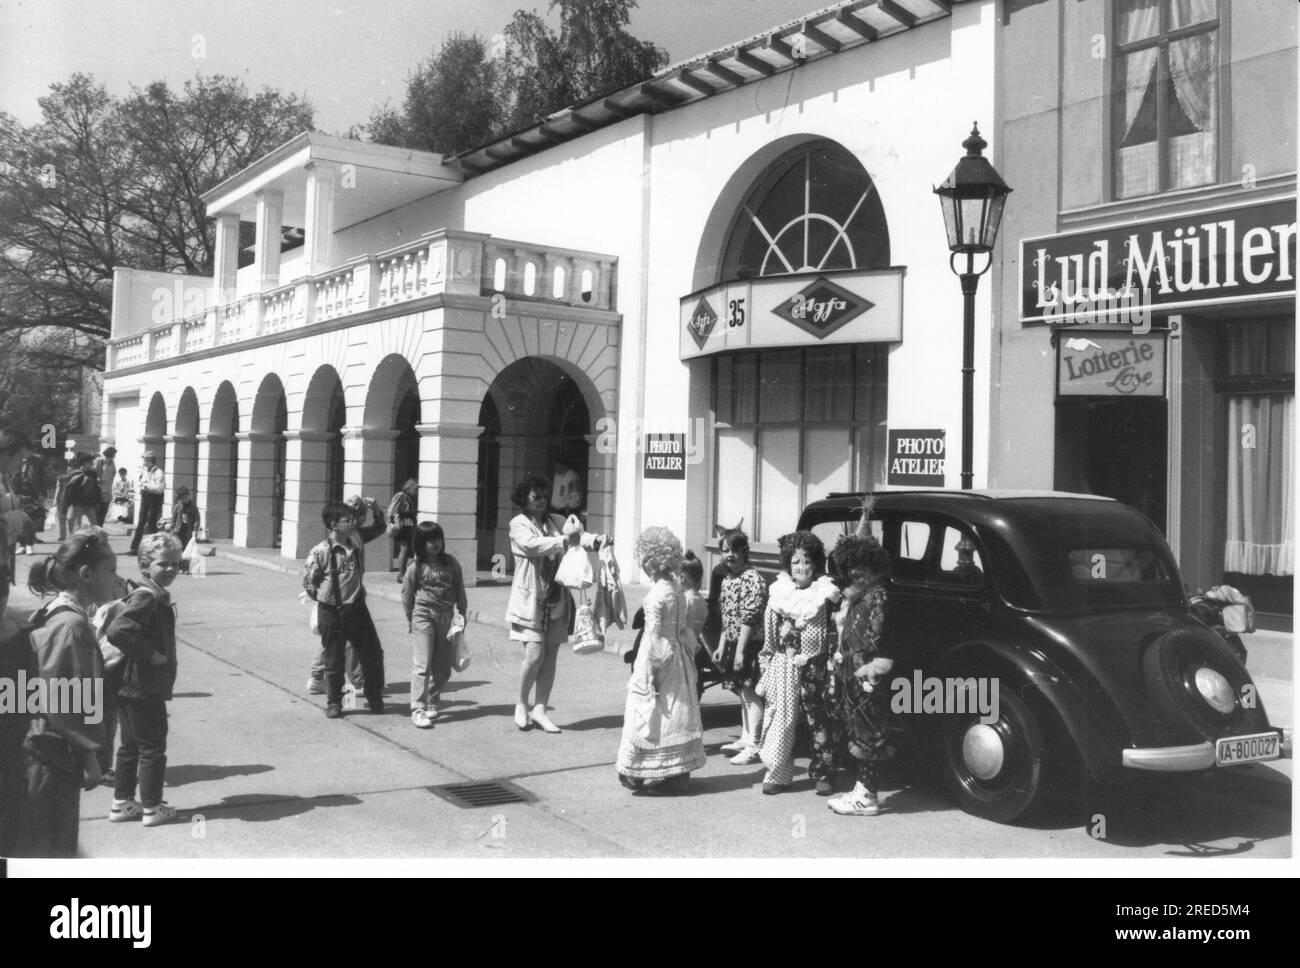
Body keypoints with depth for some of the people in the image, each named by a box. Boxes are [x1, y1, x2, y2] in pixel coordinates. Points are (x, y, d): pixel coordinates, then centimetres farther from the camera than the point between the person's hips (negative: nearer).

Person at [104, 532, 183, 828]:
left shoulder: (155, 596, 11)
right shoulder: (147, 598, -20)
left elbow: (118, 629, 22)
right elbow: (117, 632, -32)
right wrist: (150, 654, -24)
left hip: (129, 687, 10)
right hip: (145, 688, -10)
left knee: (131, 746, 17)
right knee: (153, 748, 2)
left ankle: (122, 803, 26)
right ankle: (152, 808, 12)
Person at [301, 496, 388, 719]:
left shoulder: (357, 538, -1)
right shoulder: (321, 552, -16)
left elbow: (379, 527, 13)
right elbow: (308, 581, -7)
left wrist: (373, 508, -2)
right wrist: (324, 598, 2)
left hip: (357, 607, 5)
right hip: (331, 613, -4)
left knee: (372, 654, 7)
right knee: (334, 661, 8)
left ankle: (375, 698, 23)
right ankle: (333, 703, 24)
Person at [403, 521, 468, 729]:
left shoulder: (451, 563, 3)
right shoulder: (416, 567, -4)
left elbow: (460, 589, 10)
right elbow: (407, 595, 4)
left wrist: (462, 614, 8)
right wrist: (411, 621, 7)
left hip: (446, 617, 4)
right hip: (423, 616, -4)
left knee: (443, 668, 8)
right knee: (422, 664, -11)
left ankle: (432, 703, 24)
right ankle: (418, 709, -13)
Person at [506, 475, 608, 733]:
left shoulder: (556, 521, 12)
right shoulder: (518, 524, -2)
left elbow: (579, 536, 2)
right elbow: (532, 544, -20)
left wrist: (596, 540, -20)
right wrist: (563, 541, -30)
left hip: (556, 597, 5)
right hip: (529, 597, -5)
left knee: (550, 655, 5)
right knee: (535, 653, -9)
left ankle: (539, 709, 14)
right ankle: (521, 705, 13)